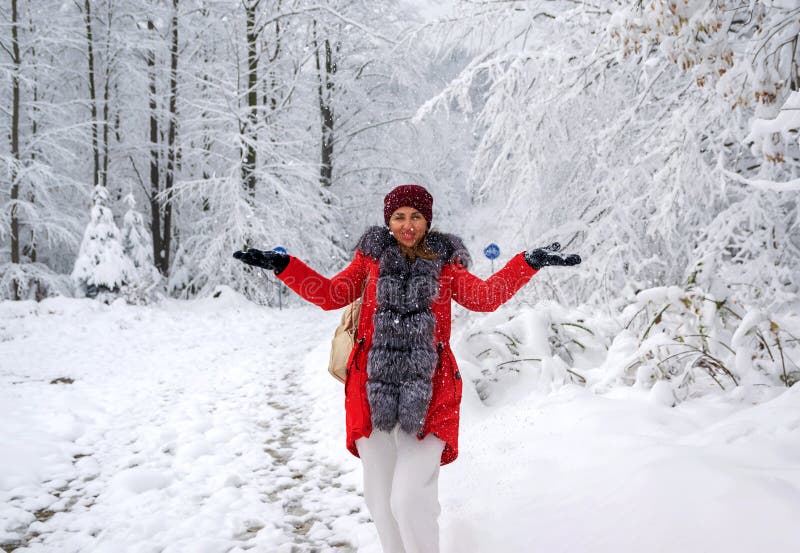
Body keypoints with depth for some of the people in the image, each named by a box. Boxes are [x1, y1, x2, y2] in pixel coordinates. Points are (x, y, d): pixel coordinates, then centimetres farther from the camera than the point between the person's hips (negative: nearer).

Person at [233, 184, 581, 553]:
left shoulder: (444, 261, 8)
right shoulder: (372, 255, 10)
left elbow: (484, 298, -3)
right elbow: (331, 295, 8)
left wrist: (530, 262, -12)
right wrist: (283, 266, -1)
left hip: (427, 390, -2)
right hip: (373, 388, 2)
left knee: (410, 499, -11)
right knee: (379, 497, 12)